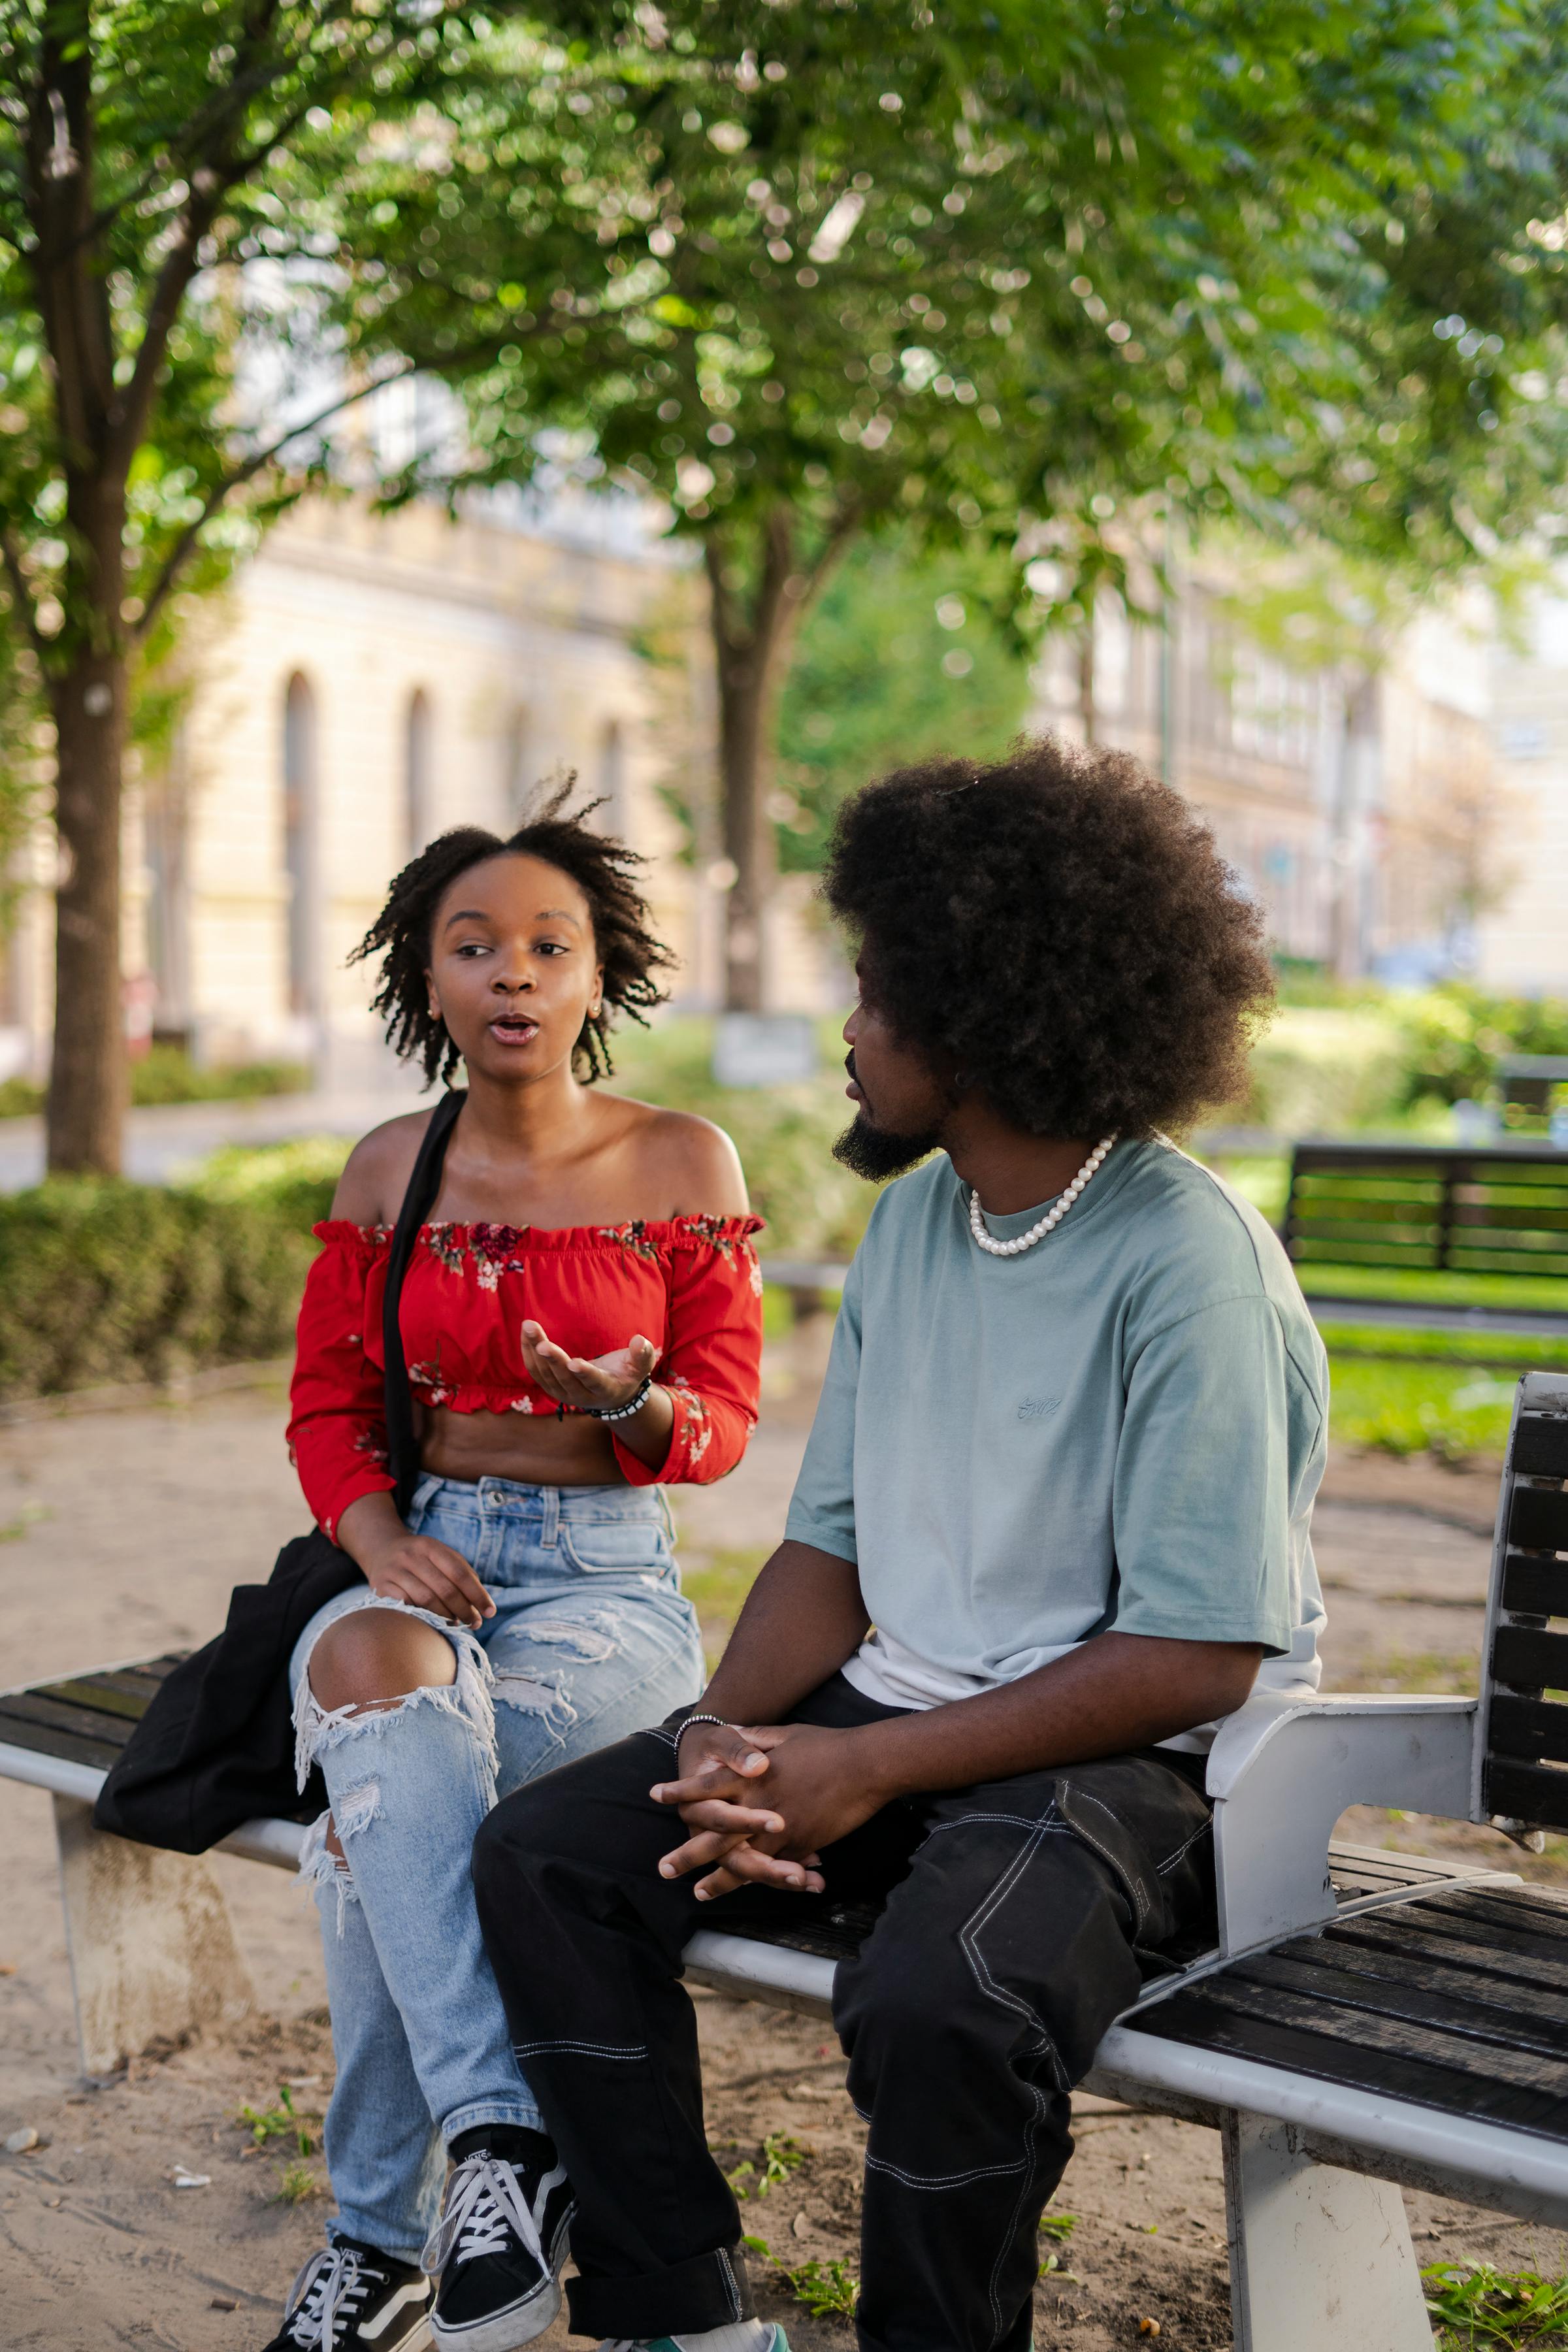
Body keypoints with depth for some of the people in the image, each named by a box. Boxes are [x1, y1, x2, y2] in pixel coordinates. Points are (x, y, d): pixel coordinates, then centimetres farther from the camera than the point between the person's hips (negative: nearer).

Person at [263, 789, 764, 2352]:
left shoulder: (683, 1163, 1)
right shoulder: (389, 1170, 8)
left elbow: (723, 1418, 1)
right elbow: (326, 1403, 10)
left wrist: (634, 1403, -23)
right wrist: (380, 1538, -11)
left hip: (611, 1580, -2)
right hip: (424, 1557, 2)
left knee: (378, 1798, -30)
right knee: (374, 1672, -36)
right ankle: (504, 2137, -34)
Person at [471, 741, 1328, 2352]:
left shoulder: (1189, 1264, -16)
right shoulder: (913, 1215, 9)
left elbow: (1192, 1660, -19)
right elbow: (832, 1541, 11)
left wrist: (861, 1774, -19)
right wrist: (725, 1733, -8)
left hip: (1128, 1757, -7)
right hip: (899, 1707, 8)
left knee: (936, 2004, -35)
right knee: (542, 1857, -6)